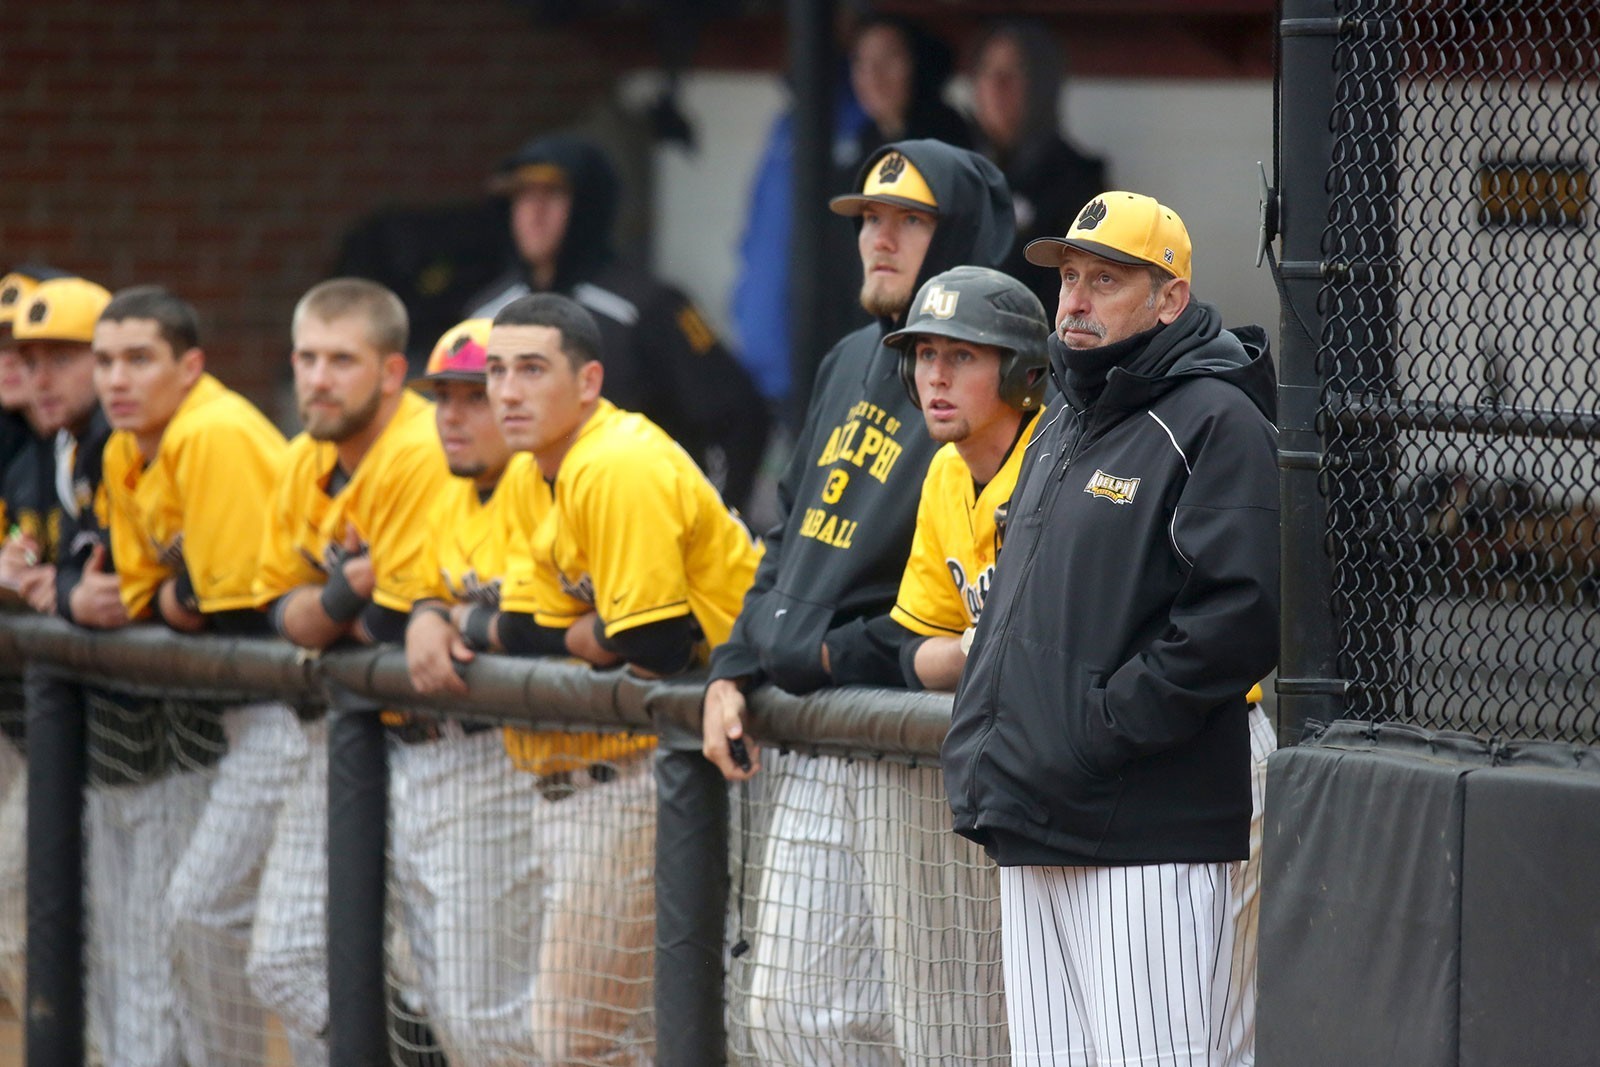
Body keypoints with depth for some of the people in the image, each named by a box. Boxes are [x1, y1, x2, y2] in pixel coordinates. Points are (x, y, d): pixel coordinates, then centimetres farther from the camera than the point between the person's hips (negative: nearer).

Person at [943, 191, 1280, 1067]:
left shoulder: (1215, 425, -7)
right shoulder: (1059, 435, 23)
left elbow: (1241, 614, -18)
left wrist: (1105, 730, -17)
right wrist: (979, 749, 14)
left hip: (1148, 831, -9)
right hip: (1028, 830, 9)